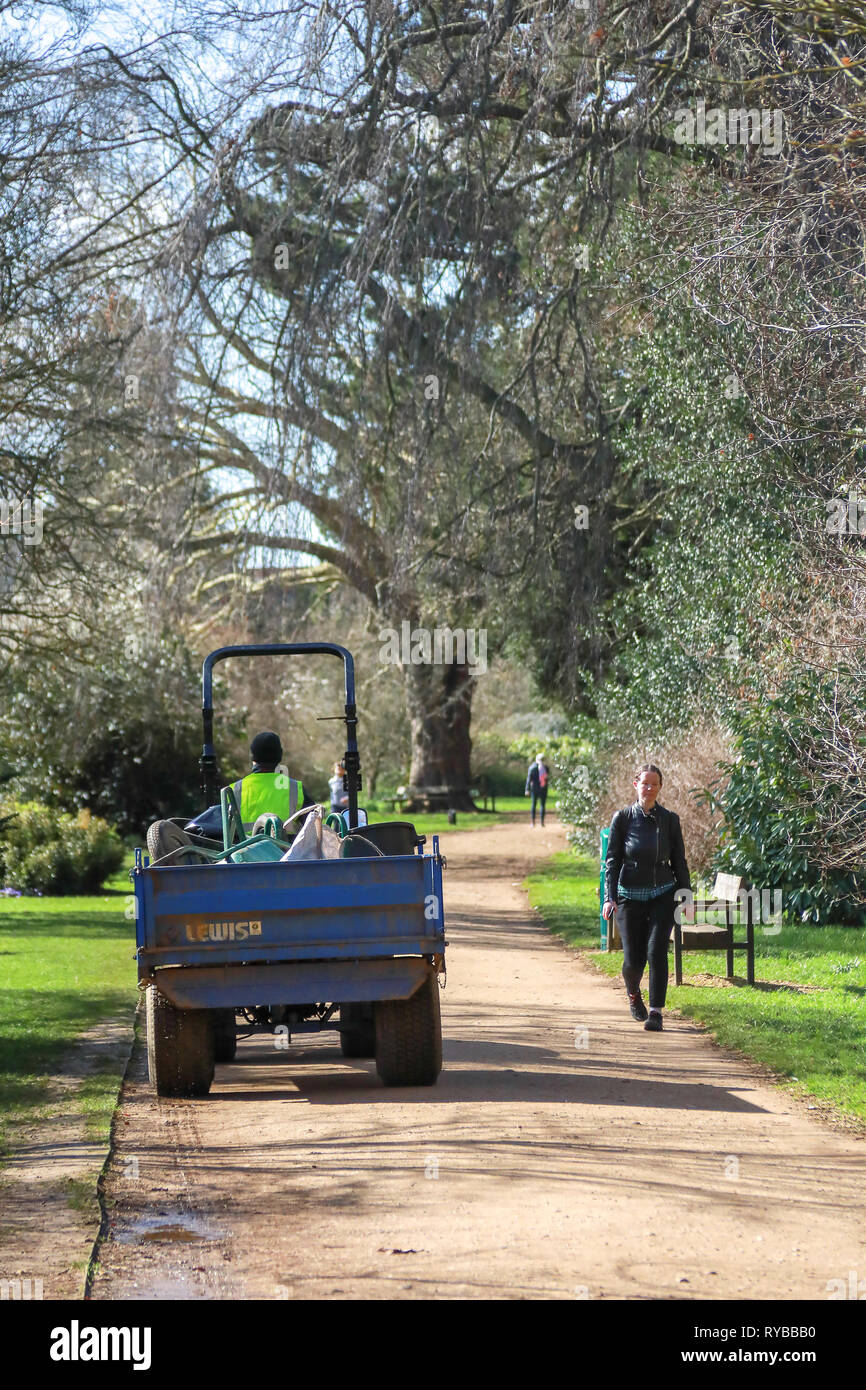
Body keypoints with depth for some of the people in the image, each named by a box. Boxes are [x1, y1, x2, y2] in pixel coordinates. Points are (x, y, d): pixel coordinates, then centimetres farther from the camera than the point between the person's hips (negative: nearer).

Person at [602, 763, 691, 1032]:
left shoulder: (669, 820, 2)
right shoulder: (623, 818, -1)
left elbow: (679, 861, 8)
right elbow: (612, 859, -1)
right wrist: (609, 897, -10)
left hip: (662, 895, 0)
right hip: (630, 896, 0)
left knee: (656, 951, -16)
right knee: (634, 959, 0)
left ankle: (656, 1012, -11)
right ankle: (633, 994, 34)